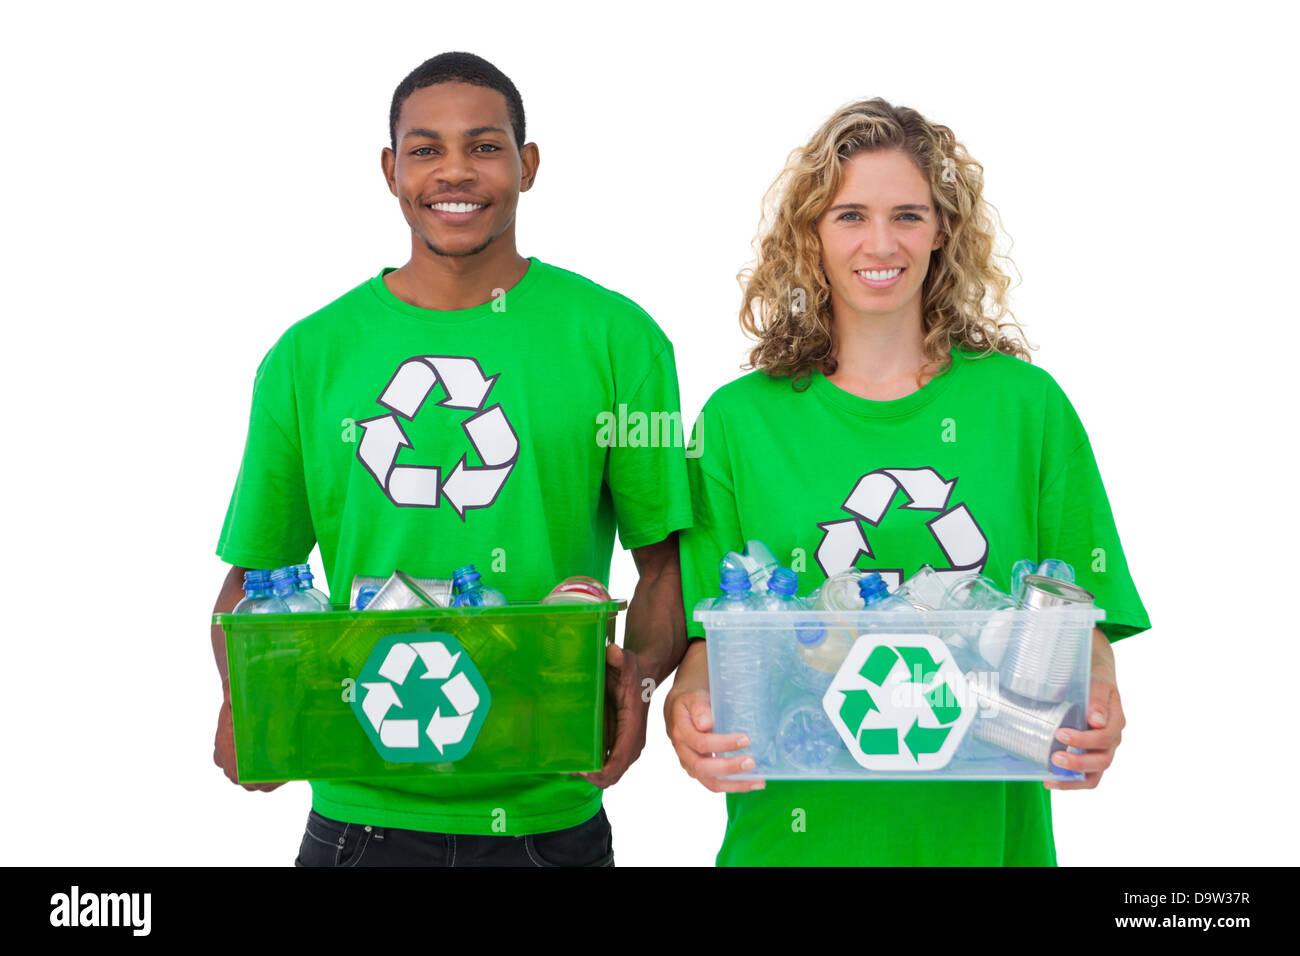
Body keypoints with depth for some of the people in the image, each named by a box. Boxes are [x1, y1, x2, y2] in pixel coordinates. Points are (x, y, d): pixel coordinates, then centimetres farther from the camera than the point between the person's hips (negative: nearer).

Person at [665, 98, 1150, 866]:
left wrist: (1093, 706, -17)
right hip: (796, 826, 0)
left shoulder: (1025, 404, 1)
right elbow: (706, 630, 0)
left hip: (982, 824, 1)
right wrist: (687, 707, -20)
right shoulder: (740, 419, -1)